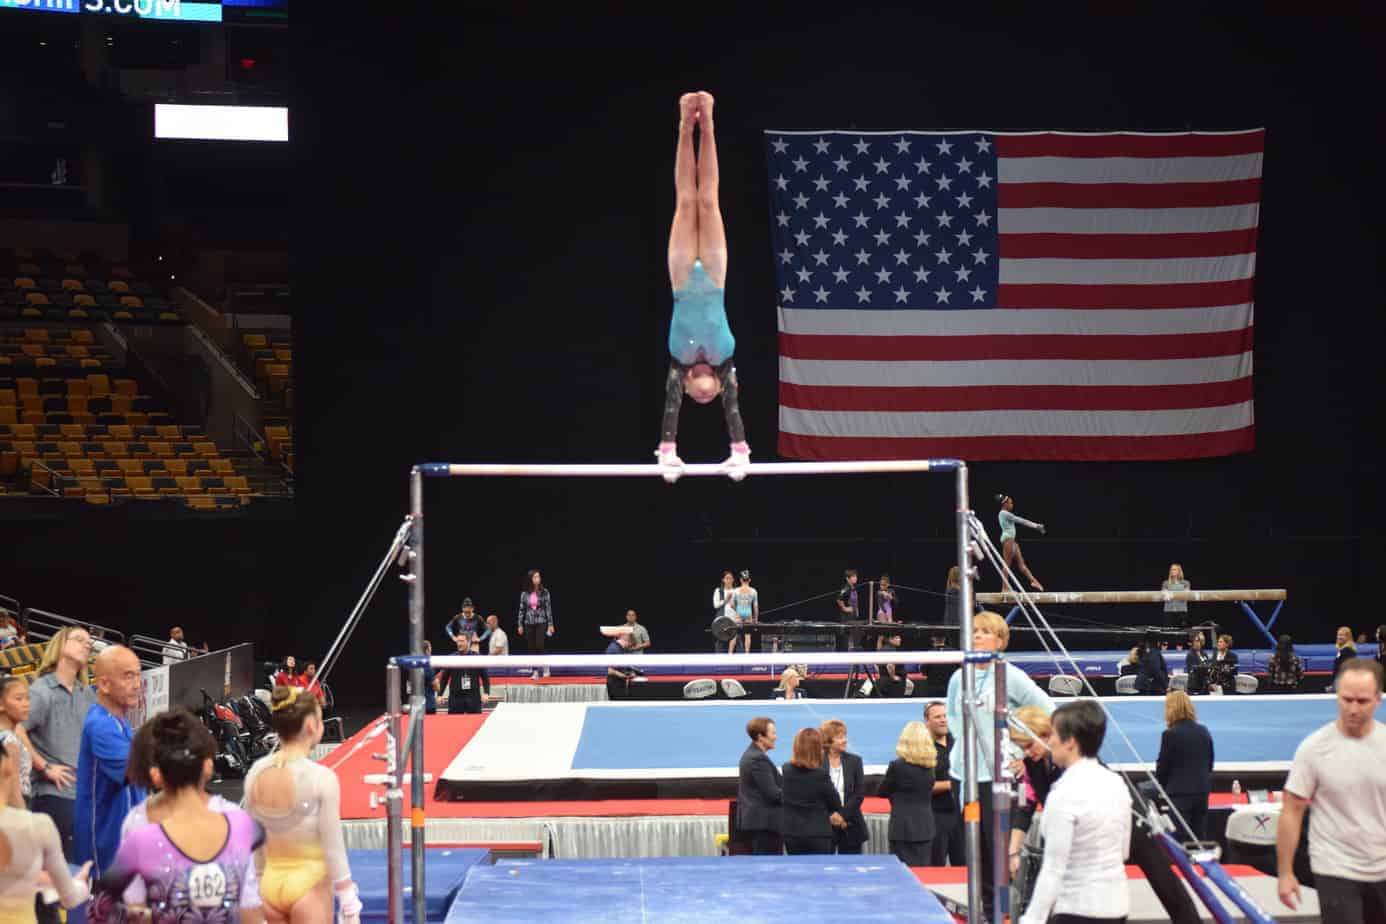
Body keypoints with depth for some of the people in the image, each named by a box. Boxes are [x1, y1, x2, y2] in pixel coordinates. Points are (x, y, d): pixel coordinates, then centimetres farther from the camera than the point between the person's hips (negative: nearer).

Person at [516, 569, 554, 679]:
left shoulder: (544, 592, -3)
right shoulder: (525, 594, 2)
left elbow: (548, 608, -2)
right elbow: (522, 609, 7)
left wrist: (550, 624, -4)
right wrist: (520, 625, 5)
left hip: (541, 622, -2)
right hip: (529, 623, 2)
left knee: (539, 646, -13)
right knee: (532, 647, 3)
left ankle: (545, 666, 9)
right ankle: (535, 671, 10)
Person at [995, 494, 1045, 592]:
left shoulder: (1006, 514, 20)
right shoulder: (1004, 513, -10)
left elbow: (1020, 521, 23)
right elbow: (1019, 520, -10)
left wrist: (1035, 526, 22)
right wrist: (1035, 525, -6)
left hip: (1012, 540, 10)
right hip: (1007, 539, -10)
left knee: (1021, 564, 6)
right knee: (1007, 564, -8)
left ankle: (1033, 581, 3)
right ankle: (1005, 587, -8)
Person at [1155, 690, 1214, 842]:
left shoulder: (1170, 734, -13)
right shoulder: (1204, 732, 5)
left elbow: (1162, 767, -6)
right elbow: (1210, 764, 13)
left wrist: (1161, 786, 11)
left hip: (1179, 794, -6)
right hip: (1202, 791, 6)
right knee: (1199, 837, 11)